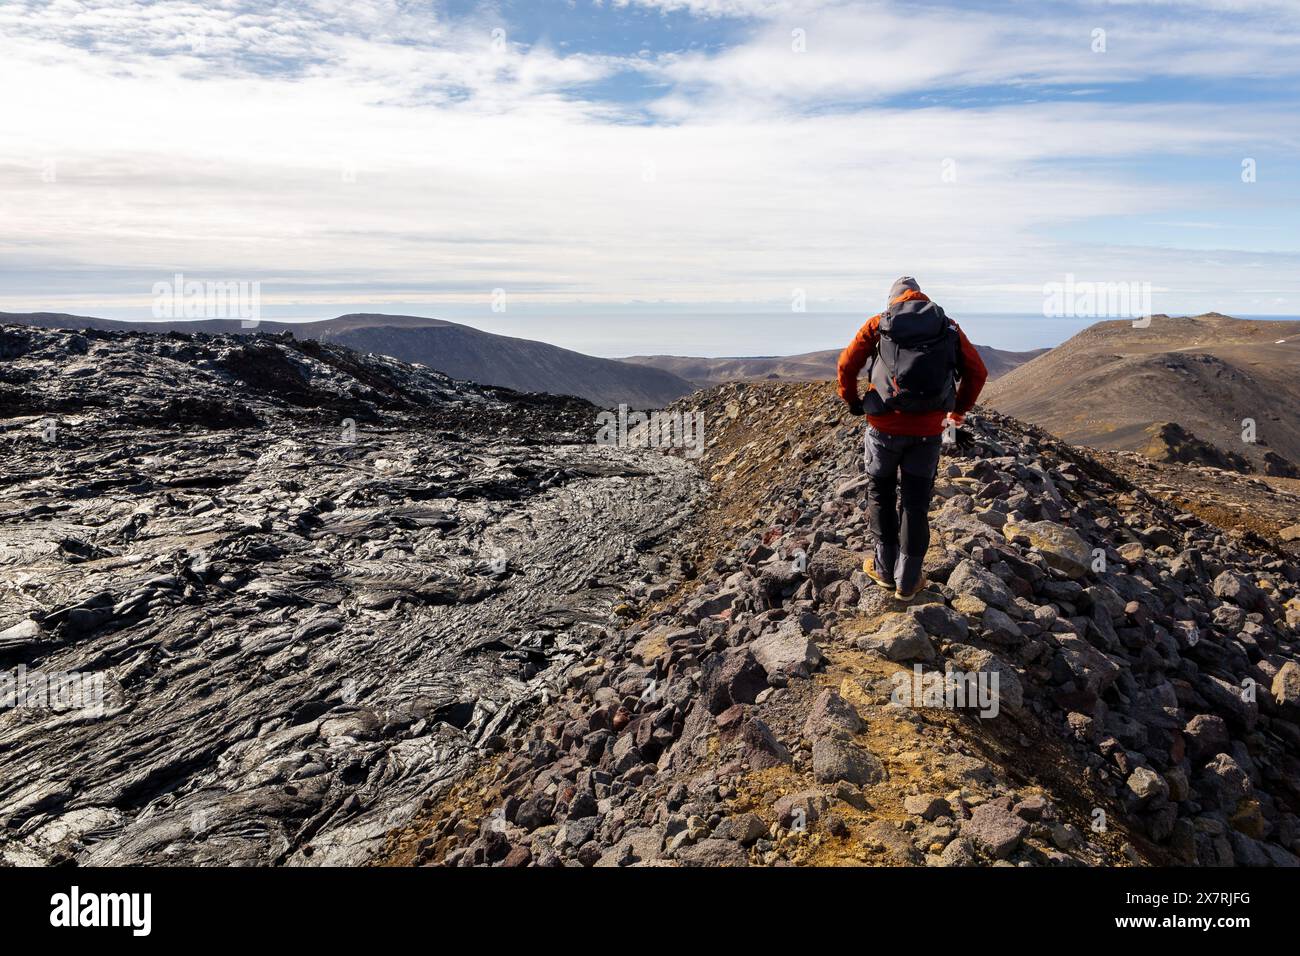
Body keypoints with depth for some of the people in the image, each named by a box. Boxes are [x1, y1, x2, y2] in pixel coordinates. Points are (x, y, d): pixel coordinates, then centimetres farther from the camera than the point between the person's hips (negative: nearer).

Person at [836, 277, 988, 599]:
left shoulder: (877, 324, 3)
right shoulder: (948, 327, 9)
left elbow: (847, 364, -5)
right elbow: (977, 371, 8)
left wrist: (853, 403, 10)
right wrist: (960, 409, 20)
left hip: (884, 427, -1)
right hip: (928, 431, 1)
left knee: (880, 494, 19)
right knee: (916, 503, 12)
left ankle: (885, 568, 25)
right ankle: (908, 581, 19)